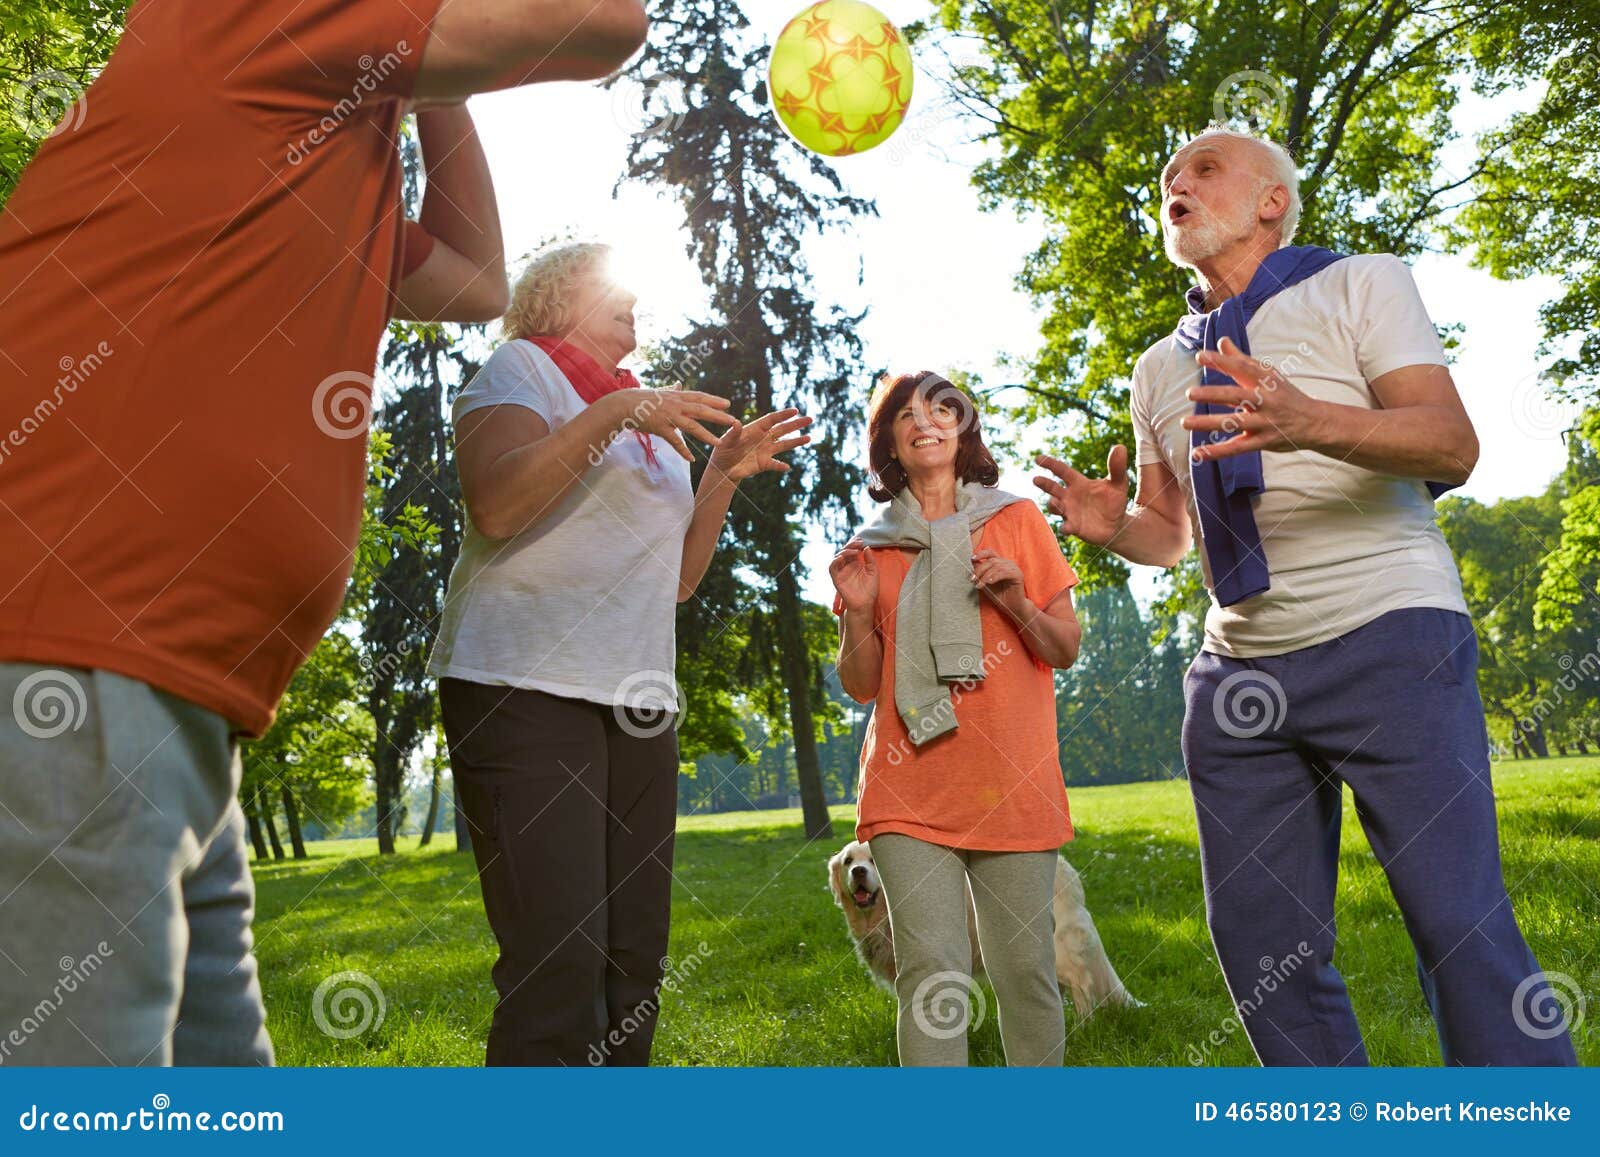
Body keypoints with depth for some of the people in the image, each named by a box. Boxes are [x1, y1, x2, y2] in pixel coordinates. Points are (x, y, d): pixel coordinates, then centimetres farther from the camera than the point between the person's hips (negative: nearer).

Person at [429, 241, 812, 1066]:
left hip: (636, 702, 7)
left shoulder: (655, 424, 23)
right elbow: (492, 507, -14)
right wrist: (615, 412, -17)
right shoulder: (522, 367, 4)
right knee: (559, 963, -14)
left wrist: (725, 474, 10)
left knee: (634, 963, 5)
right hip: (524, 688, -7)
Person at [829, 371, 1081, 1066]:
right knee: (931, 971, -7)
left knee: (1024, 968, 1)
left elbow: (1066, 651, 9)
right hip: (910, 792, 1)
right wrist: (857, 612, -6)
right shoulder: (873, 548, 12)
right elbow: (863, 687, 11)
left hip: (1011, 785, 0)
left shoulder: (1017, 521, 10)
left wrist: (1018, 604, -9)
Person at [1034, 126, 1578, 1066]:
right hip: (1239, 672, 5)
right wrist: (1111, 526, -1)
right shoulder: (1160, 368, 20)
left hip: (1388, 642, -5)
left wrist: (1310, 421, -29)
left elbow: (1453, 447, -9)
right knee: (1259, 943, 4)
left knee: (1460, 925, -12)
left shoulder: (1362, 285, 5)